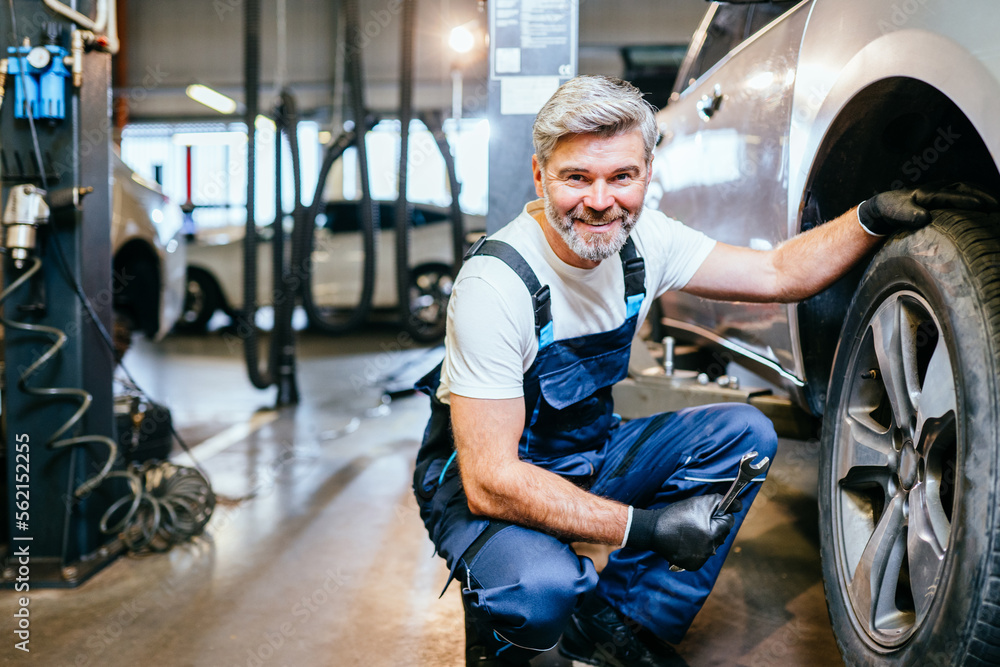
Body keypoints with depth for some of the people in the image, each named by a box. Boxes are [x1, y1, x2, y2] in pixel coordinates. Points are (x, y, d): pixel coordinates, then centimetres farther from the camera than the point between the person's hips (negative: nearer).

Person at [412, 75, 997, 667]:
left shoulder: (642, 238, -9)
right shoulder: (497, 283, -29)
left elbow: (779, 273, 1)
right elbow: (490, 481, -30)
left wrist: (875, 216, -15)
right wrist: (645, 528, -30)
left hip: (590, 453, 7)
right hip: (481, 483, -7)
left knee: (747, 433, -7)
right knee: (542, 585, -37)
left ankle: (616, 619, 0)